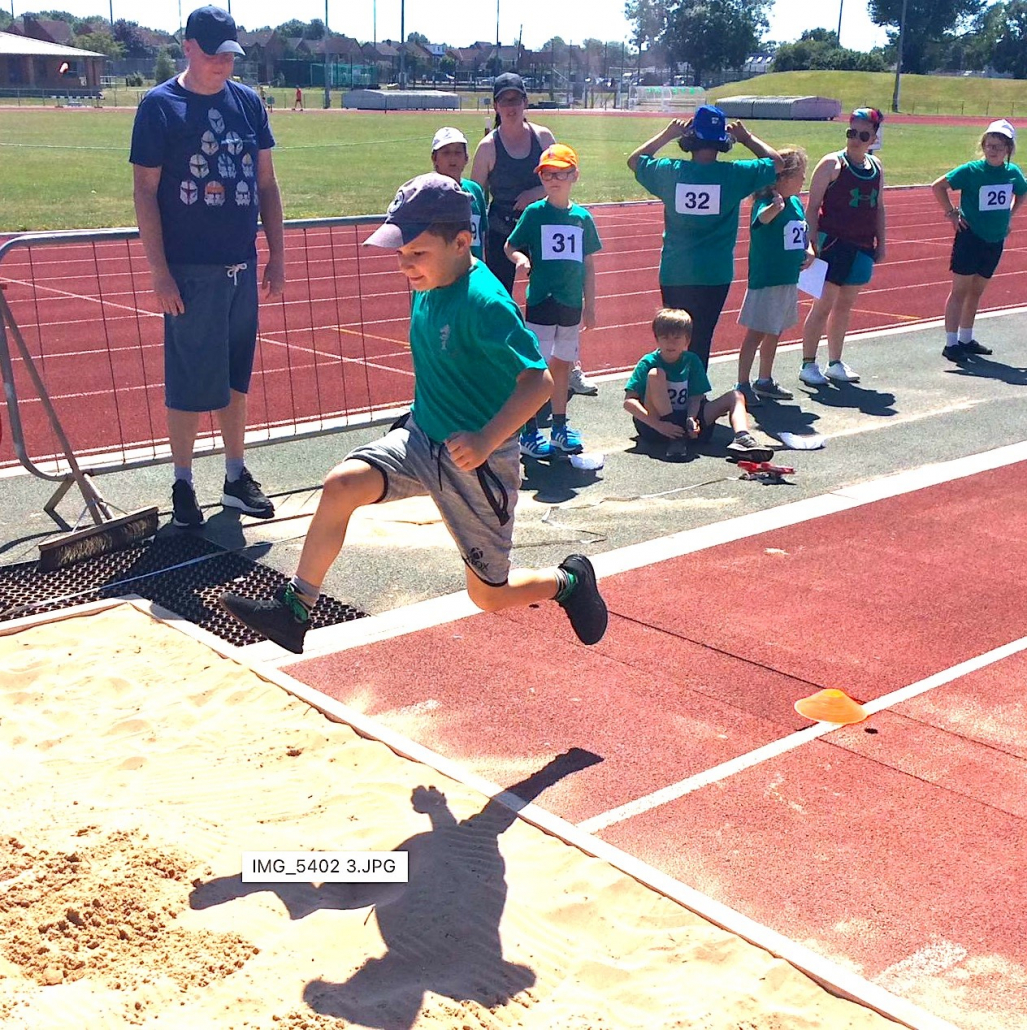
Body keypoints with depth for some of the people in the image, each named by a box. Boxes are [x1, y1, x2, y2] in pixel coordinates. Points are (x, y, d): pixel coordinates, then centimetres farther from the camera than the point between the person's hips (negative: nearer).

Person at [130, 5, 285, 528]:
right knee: (189, 382, 1)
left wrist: (277, 255, 9)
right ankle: (182, 484, 16)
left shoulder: (248, 102, 9)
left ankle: (236, 476, 25)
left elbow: (266, 183, 13)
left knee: (236, 377, 13)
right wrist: (159, 271, -12)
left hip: (242, 267, 5)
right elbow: (145, 191, -7)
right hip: (190, 272, -5)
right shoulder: (159, 106, -5)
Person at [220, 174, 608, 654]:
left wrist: (487, 441, -37)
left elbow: (538, 380, -28)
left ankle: (569, 579, 36)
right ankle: (293, 610, -4)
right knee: (341, 485, -16)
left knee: (489, 596, 7)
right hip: (421, 438, 7)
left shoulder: (485, 303, -24)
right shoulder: (427, 286, 0)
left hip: (480, 464, -7)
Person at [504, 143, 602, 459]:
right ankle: (529, 433, 5)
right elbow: (510, 246, 2)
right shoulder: (534, 212, -3)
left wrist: (589, 306, 11)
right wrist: (520, 258, -21)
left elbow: (588, 265, 11)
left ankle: (560, 427, 25)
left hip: (572, 304, 4)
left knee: (562, 364, 13)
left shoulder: (583, 217, 6)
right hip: (540, 301, -4)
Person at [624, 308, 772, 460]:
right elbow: (629, 401, -16)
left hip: (685, 419, 4)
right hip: (655, 426, -4)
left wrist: (691, 419, -24)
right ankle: (676, 439, -27)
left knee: (735, 396, -5)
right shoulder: (648, 363, -8)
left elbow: (695, 397, -1)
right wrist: (658, 425, -28)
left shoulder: (692, 361, 3)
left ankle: (742, 438, -37)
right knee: (655, 375, -25)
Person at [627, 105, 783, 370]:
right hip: (714, 276, -2)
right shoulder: (733, 175, -9)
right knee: (700, 341, 2)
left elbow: (634, 161, 16)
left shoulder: (670, 171, -5)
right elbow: (776, 163, 8)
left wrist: (666, 134, 17)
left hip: (674, 275, 2)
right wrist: (747, 138, 15)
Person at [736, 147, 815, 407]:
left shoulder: (796, 203, 7)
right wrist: (775, 207, -63)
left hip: (789, 280, 8)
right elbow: (760, 218, -41)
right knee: (756, 333, -4)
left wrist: (809, 250, 2)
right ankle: (742, 385, 3)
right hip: (766, 281, -8)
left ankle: (765, 381, 30)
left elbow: (804, 233, 22)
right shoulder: (766, 202, -17)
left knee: (774, 333, 17)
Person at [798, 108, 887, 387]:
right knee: (823, 305, -4)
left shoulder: (876, 166, 11)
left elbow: (878, 207, 18)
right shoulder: (832, 164, -7)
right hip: (834, 243, -6)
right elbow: (812, 207, -9)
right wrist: (813, 244, -15)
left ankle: (834, 363, 23)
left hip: (862, 247, 6)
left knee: (844, 306, 13)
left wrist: (880, 243, 13)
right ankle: (808, 364, 5)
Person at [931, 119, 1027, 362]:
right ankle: (951, 343, -2)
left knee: (976, 291, 14)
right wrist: (951, 213, -10)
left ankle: (966, 339, 24)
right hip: (970, 238, -5)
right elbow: (938, 186, -8)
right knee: (960, 290, -4)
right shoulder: (971, 170, -11)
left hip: (995, 241, 5)